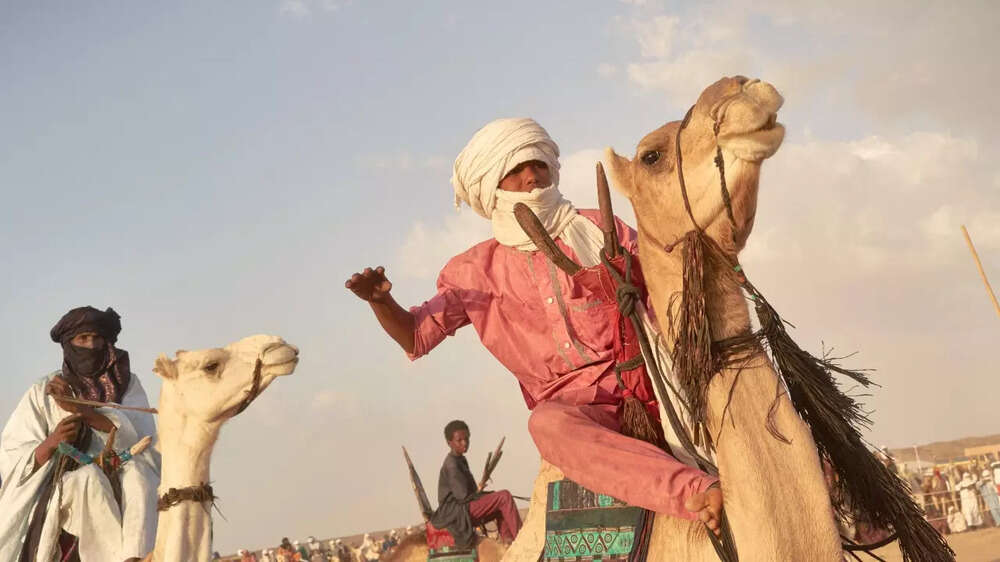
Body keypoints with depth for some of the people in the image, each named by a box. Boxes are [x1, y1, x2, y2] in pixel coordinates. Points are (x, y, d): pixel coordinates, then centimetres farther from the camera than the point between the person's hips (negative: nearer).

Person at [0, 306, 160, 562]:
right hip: (56, 490, 0)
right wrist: (52, 442, -20)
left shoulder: (127, 383, 7)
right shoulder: (41, 393, 6)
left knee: (136, 468, -31)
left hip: (122, 491, 1)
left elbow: (141, 432, -12)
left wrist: (79, 408, -20)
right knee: (89, 477, -33)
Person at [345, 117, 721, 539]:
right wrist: (381, 301, -9)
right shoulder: (476, 271, 8)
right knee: (548, 423, -36)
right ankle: (701, 493, -48)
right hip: (572, 405, -1)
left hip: (642, 380, 2)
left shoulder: (599, 229, 7)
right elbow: (416, 336, 12)